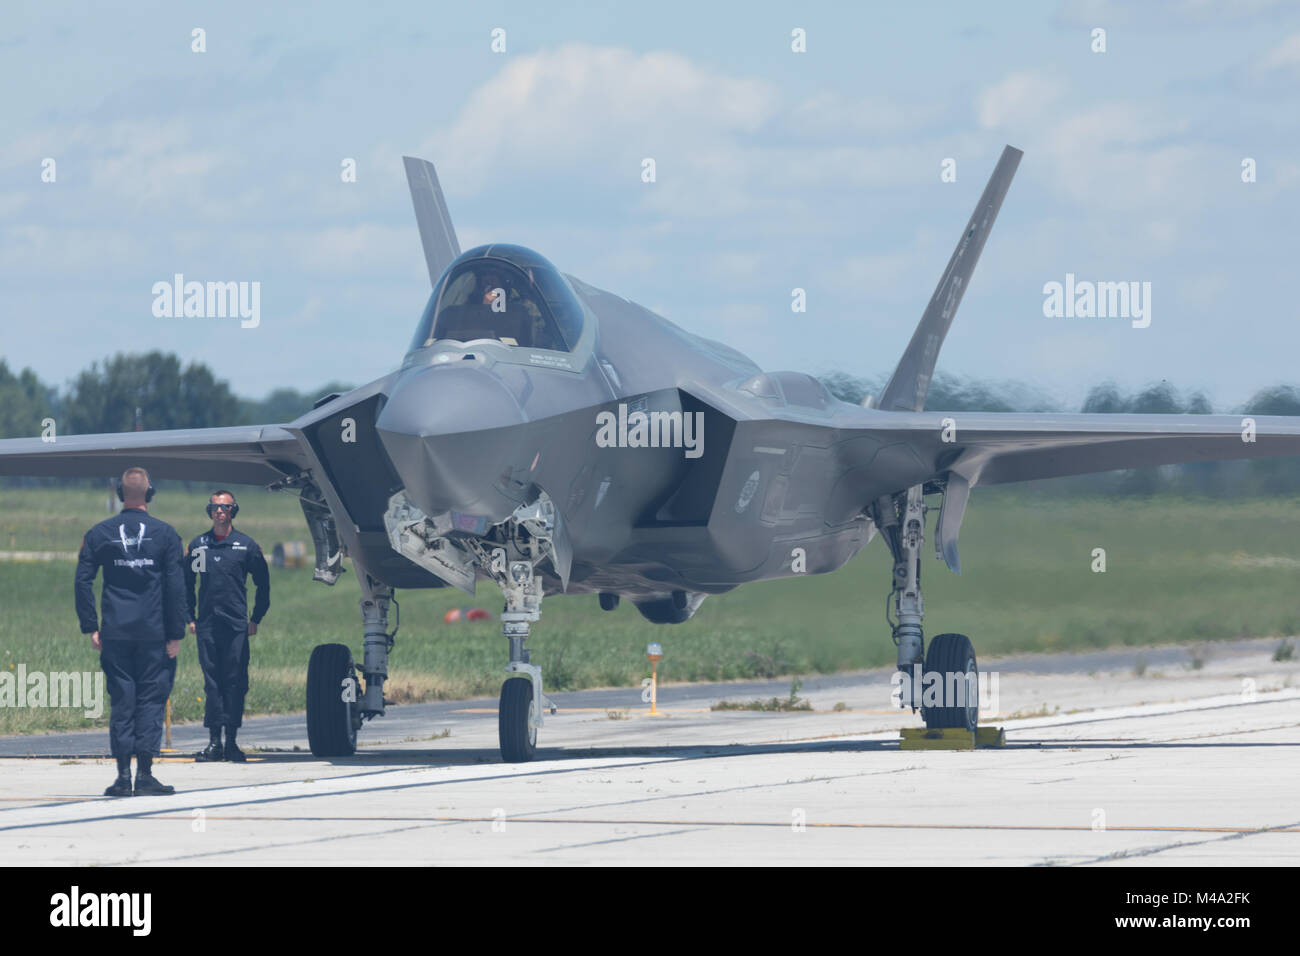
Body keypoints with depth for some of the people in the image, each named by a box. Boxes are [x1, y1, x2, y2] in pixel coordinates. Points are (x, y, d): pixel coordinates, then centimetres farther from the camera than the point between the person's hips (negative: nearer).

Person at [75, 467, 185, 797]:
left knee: (121, 701, 6)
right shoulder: (165, 534, -2)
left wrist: (91, 627, 6)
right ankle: (144, 774, -3)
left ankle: (123, 775, 1)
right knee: (151, 701, 3)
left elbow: (82, 581, 1)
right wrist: (176, 633, 0)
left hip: (114, 633, 2)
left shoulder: (99, 534, 3)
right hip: (154, 633, -2)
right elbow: (175, 586, -4)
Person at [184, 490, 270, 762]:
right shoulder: (198, 545, 9)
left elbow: (263, 584, 10)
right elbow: (186, 583, 17)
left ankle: (232, 742, 2)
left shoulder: (246, 545, 4)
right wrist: (189, 617, 9)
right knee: (212, 682, 1)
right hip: (207, 625, 1)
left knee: (235, 682, -2)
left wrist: (256, 619, 6)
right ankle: (214, 742, 2)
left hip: (237, 626, -1)